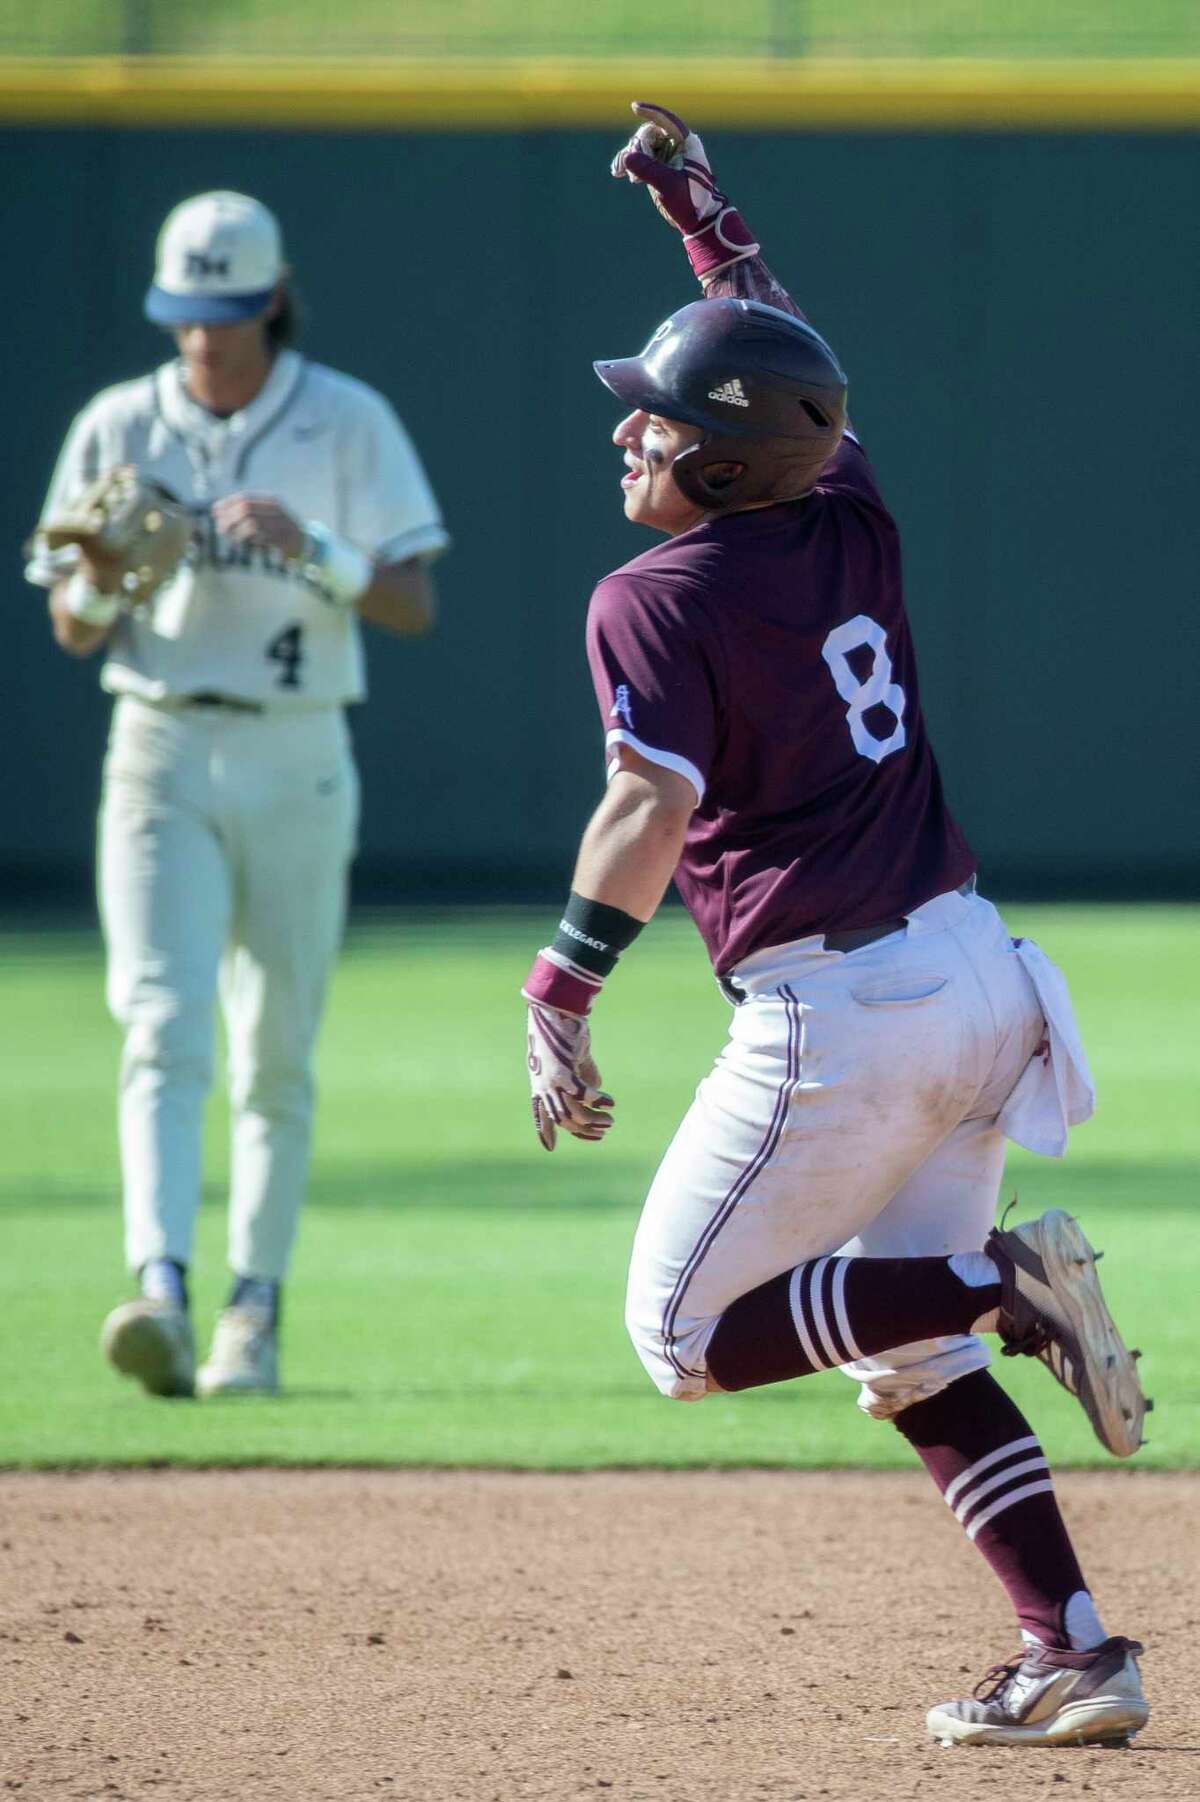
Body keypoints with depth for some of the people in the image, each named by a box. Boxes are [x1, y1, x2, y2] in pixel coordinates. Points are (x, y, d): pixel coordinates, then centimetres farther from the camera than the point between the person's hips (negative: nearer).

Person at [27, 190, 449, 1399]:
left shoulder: (348, 425, -1)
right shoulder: (117, 428, 4)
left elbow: (414, 606, -6)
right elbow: (72, 633, 6)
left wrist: (311, 549, -23)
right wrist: (98, 583, -17)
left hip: (295, 765, 0)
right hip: (161, 756, 0)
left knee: (276, 1059, 4)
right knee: (164, 1029, -16)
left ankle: (254, 1313, 14)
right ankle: (160, 1290, -29)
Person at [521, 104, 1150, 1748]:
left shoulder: (656, 599, -10)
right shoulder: (851, 525, 9)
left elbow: (652, 803, -23)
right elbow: (779, 357, 29)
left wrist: (563, 994, -26)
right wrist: (700, 208, 35)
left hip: (834, 1018, -8)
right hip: (980, 980, 8)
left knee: (688, 1334, 4)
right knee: (909, 1360, 17)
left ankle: (1006, 1282, -14)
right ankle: (1076, 1656, 5)